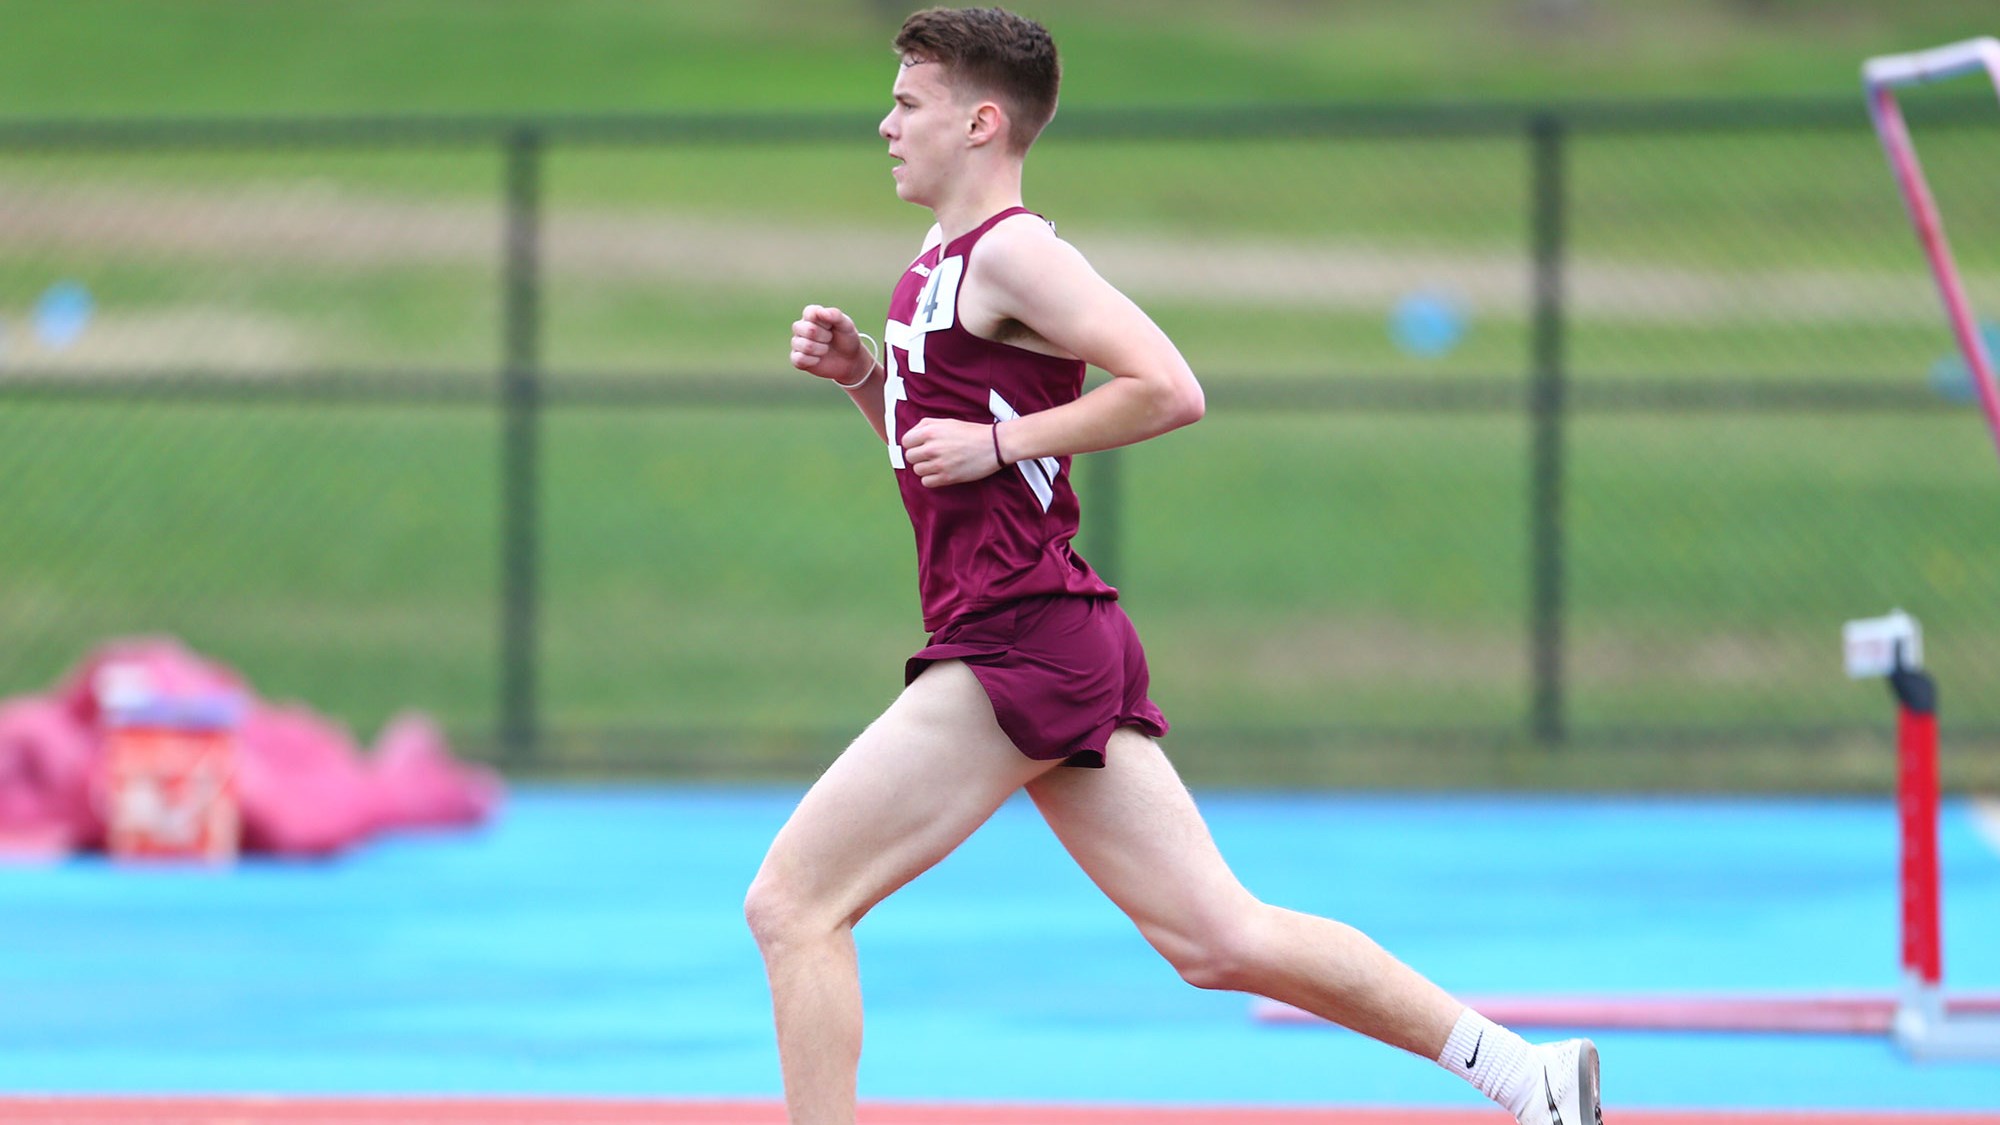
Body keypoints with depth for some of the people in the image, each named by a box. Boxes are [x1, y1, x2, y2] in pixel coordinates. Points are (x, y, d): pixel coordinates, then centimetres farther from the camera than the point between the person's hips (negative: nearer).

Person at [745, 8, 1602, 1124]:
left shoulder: (1011, 251, -10)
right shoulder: (946, 266, 20)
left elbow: (1170, 390, -19)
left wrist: (998, 440, -16)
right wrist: (863, 374, 14)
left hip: (1021, 646, -10)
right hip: (1063, 652, 10)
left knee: (792, 903, -8)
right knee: (1220, 937, 8)